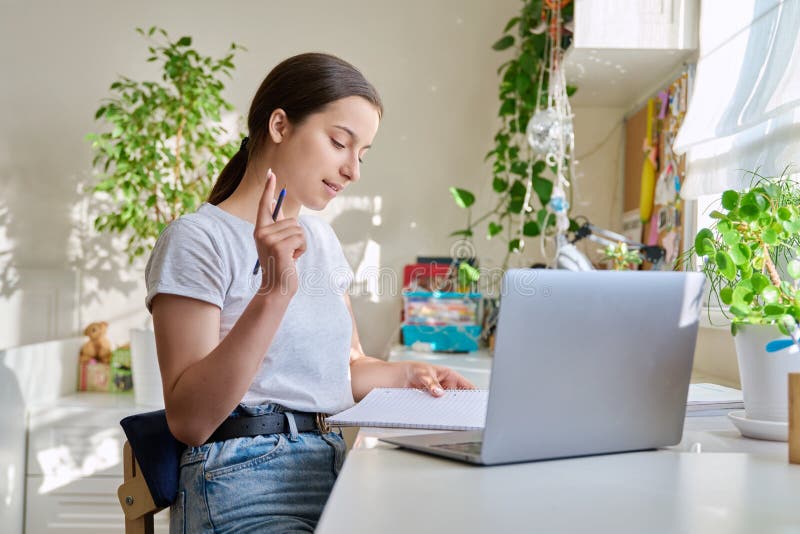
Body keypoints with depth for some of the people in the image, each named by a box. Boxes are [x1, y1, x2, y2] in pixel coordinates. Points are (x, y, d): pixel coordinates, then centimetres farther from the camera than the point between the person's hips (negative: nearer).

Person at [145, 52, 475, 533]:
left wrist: (406, 374, 4)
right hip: (248, 489, -6)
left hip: (337, 472, 7)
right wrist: (272, 294, -22)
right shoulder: (198, 239, -6)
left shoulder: (321, 239, 16)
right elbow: (189, 420, -14)